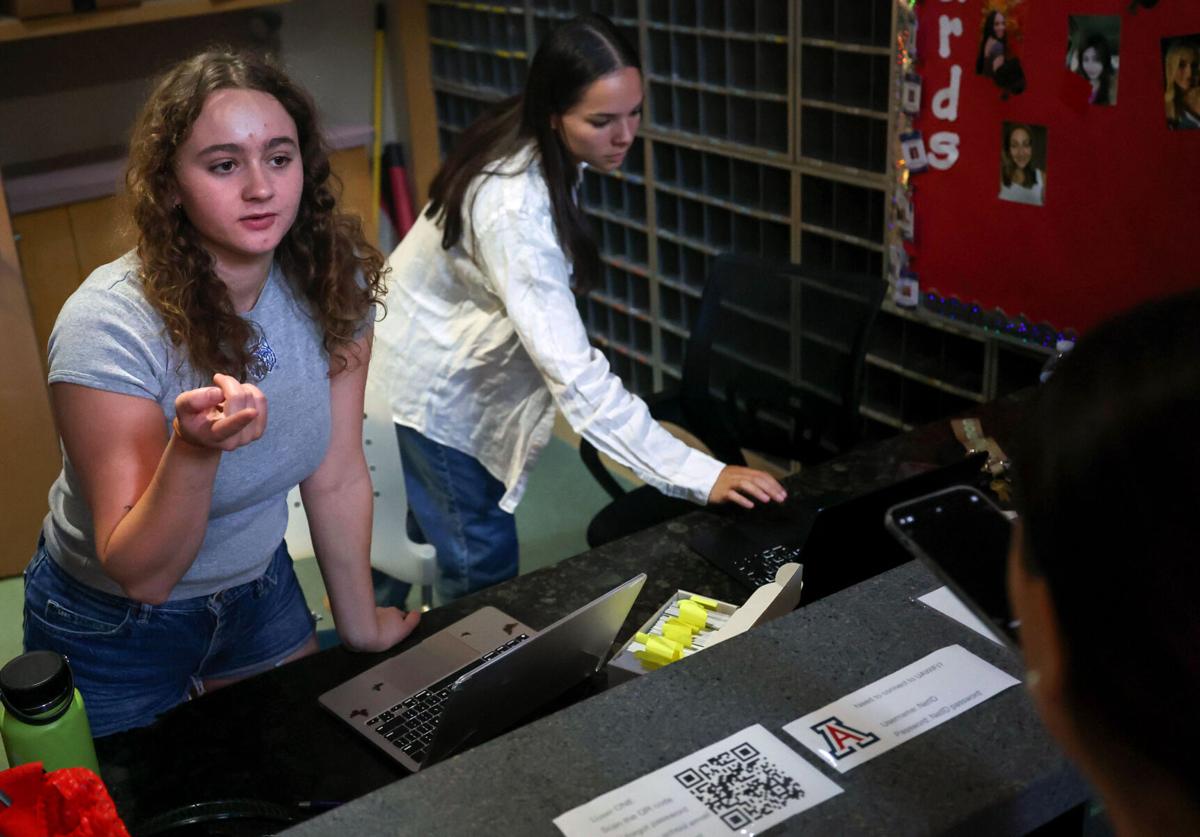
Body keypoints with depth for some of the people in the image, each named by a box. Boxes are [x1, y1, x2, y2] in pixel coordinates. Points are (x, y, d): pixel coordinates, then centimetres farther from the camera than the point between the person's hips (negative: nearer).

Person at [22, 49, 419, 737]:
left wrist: (360, 624, 0)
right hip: (114, 626, -4)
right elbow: (142, 574, -28)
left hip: (260, 589, 4)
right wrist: (194, 448, -45)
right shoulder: (109, 326, -30)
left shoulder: (331, 282, -15)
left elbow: (338, 479, -7)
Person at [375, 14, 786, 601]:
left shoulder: (533, 148, -11)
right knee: (485, 559, 0)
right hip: (432, 382, -8)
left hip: (463, 351, 8)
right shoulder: (513, 210, -37)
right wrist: (701, 476, -45)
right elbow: (574, 372, -43)